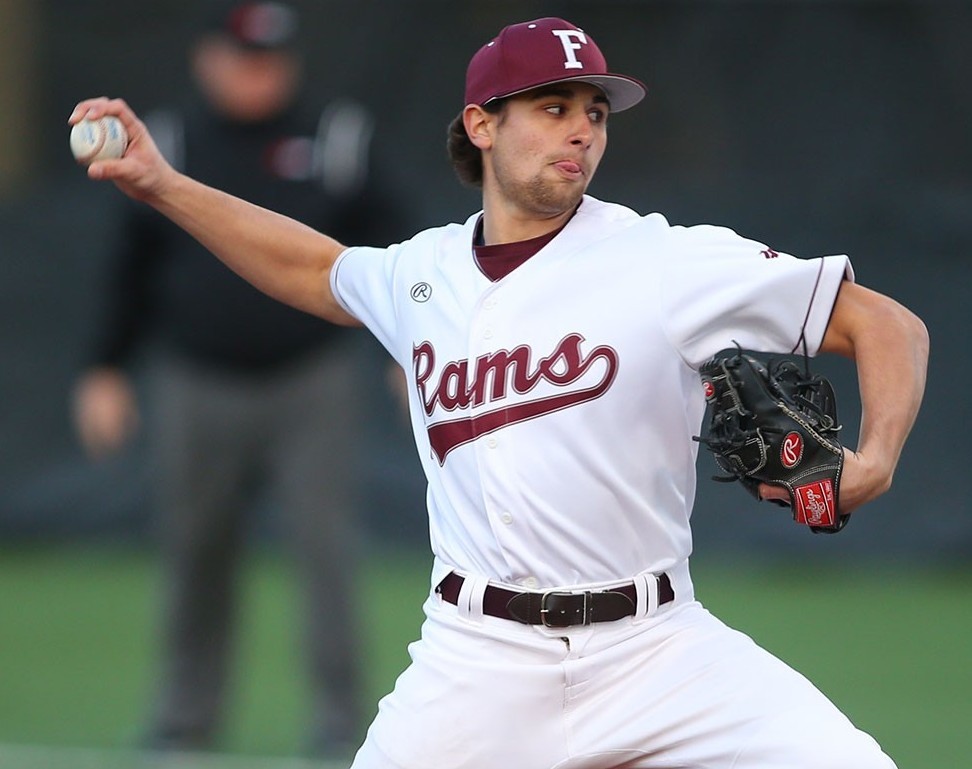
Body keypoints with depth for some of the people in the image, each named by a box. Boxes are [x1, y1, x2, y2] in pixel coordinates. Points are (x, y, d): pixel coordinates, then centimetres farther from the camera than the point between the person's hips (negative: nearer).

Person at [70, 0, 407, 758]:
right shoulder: (170, 146, 5)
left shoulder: (339, 140, 2)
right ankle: (188, 716, 18)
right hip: (196, 390, 2)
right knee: (195, 556, 7)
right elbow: (133, 271, 11)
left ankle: (339, 717, -1)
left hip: (312, 387, -2)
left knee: (326, 548, -7)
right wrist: (106, 373, 8)